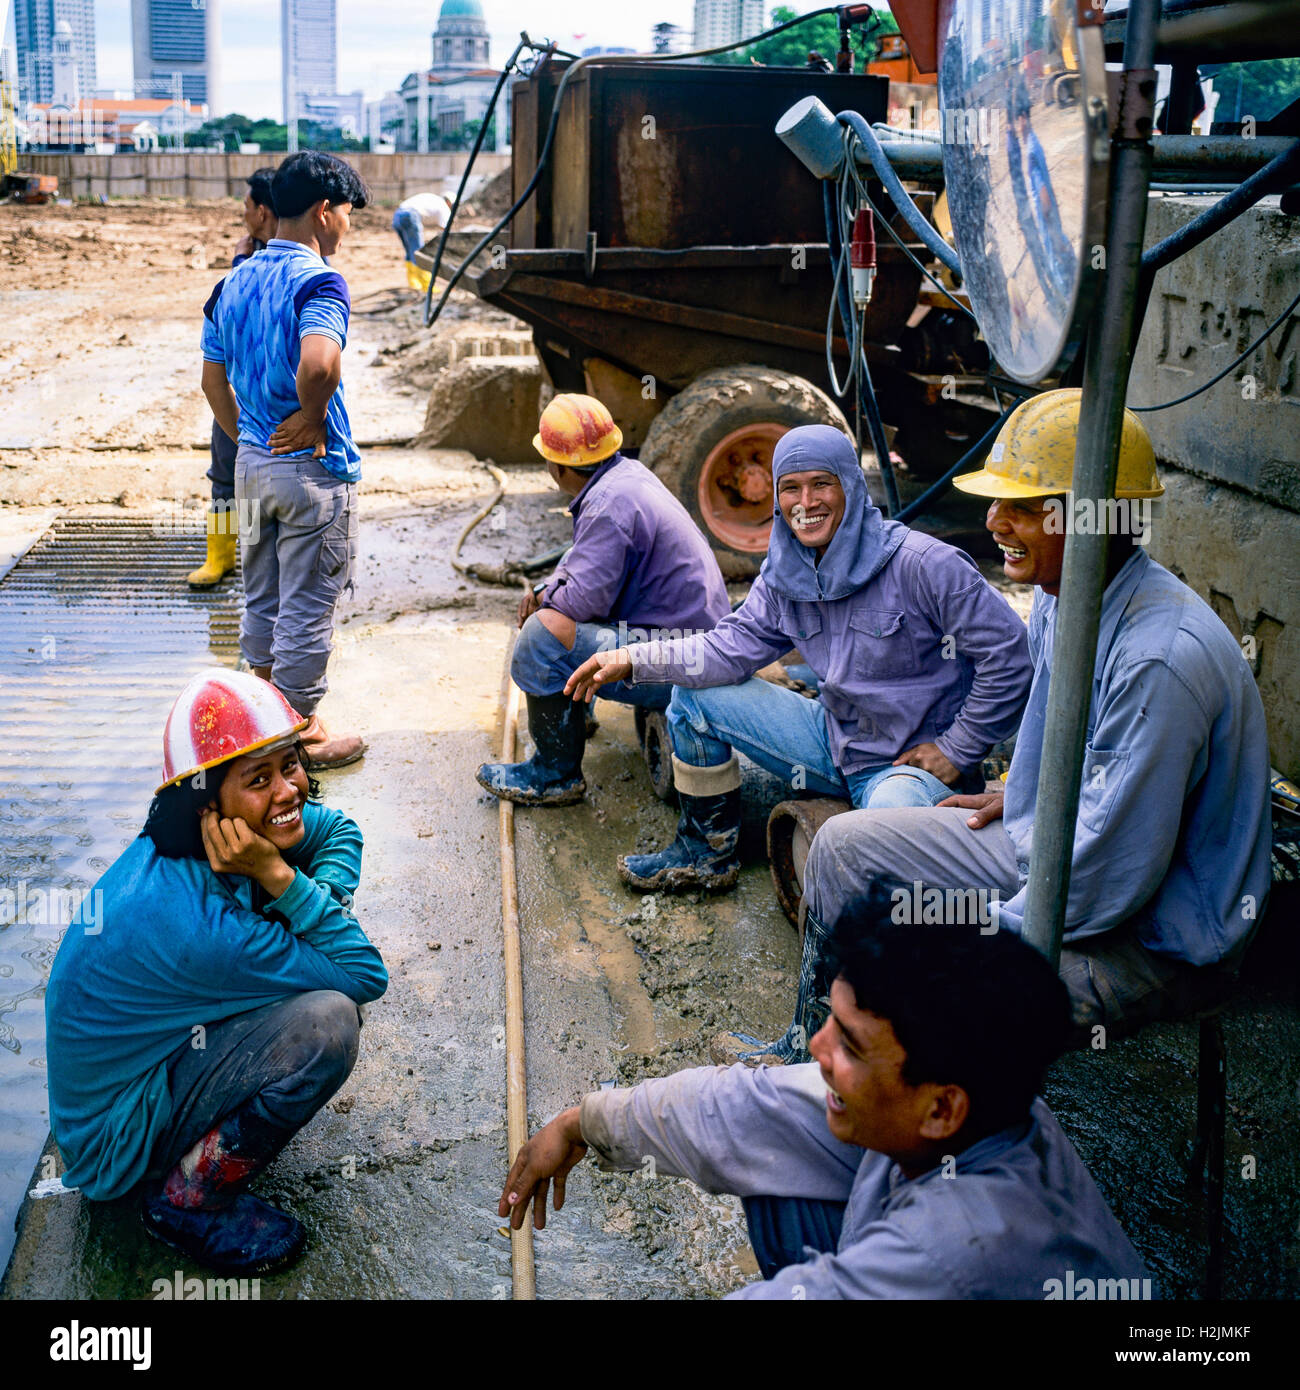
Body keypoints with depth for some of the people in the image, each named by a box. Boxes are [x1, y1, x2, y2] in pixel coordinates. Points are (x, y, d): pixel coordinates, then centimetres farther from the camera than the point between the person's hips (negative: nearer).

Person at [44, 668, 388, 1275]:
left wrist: (322, 900, -16)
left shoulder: (183, 839, -13)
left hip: (149, 1045, 8)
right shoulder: (197, 924, -36)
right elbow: (365, 977, -25)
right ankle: (189, 1200, -8)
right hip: (114, 1140, -8)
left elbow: (339, 832, 2)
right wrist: (281, 878, -32)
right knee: (330, 1020, -29)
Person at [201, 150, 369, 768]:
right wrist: (313, 418, -18)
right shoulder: (317, 281, -17)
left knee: (262, 600, 19)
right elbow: (318, 364, -35)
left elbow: (213, 379, 12)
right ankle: (300, 734, 14)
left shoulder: (233, 283, 7)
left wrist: (248, 438, 18)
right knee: (306, 608, 3)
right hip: (313, 469, -8)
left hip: (252, 462, 8)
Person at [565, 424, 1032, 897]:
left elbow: (1008, 654, -18)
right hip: (835, 738, 7)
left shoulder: (923, 564, -20)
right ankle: (706, 853, 17)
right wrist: (633, 660, -12)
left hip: (916, 758, -7)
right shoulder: (785, 572, 2)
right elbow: (736, 644, -2)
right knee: (695, 692, 3)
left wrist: (957, 751, -15)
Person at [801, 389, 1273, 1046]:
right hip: (1055, 844, 10)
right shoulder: (1060, 596, -2)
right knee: (846, 843, 7)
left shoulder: (1160, 659, -32)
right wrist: (1023, 794, 16)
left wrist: (988, 935, -18)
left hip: (1154, 939, -9)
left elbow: (1111, 877, -28)